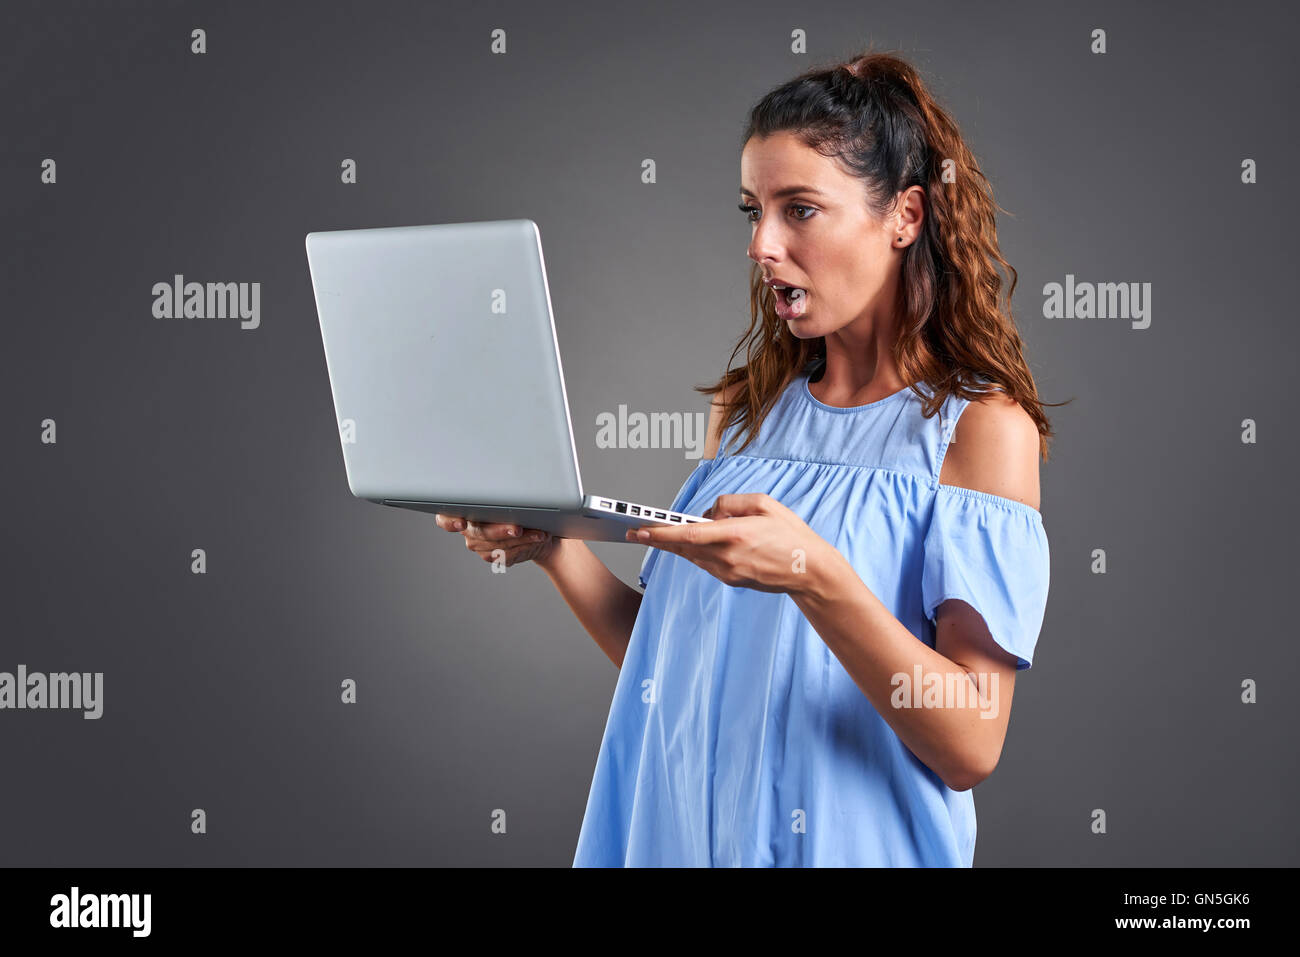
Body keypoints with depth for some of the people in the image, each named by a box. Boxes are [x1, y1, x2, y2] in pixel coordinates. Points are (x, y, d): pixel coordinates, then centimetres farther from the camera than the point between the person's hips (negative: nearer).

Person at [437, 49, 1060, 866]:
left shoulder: (981, 424, -11)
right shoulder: (748, 407, 6)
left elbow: (971, 747, -19)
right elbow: (676, 659, 5)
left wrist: (814, 577, -31)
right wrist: (556, 546, -8)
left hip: (842, 841, -5)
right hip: (682, 830, 5)